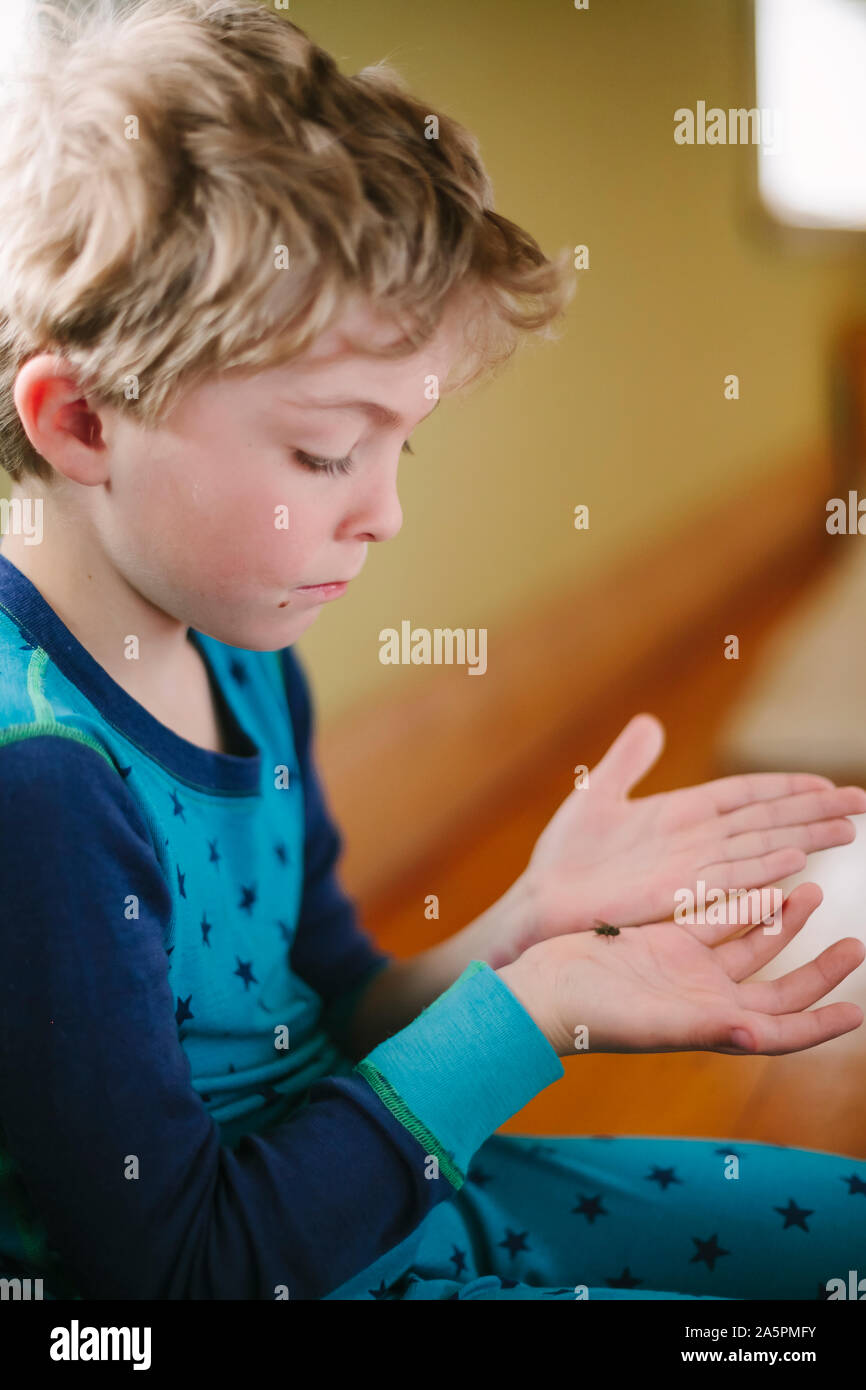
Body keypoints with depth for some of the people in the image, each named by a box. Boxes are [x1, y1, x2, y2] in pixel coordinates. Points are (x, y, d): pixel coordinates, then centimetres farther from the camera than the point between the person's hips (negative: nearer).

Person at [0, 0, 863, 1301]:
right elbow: (181, 1265, -24)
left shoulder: (243, 655, -2)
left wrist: (536, 919, -12)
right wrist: (536, 1004, -24)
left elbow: (336, 1028, 6)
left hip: (391, 1179, 8)